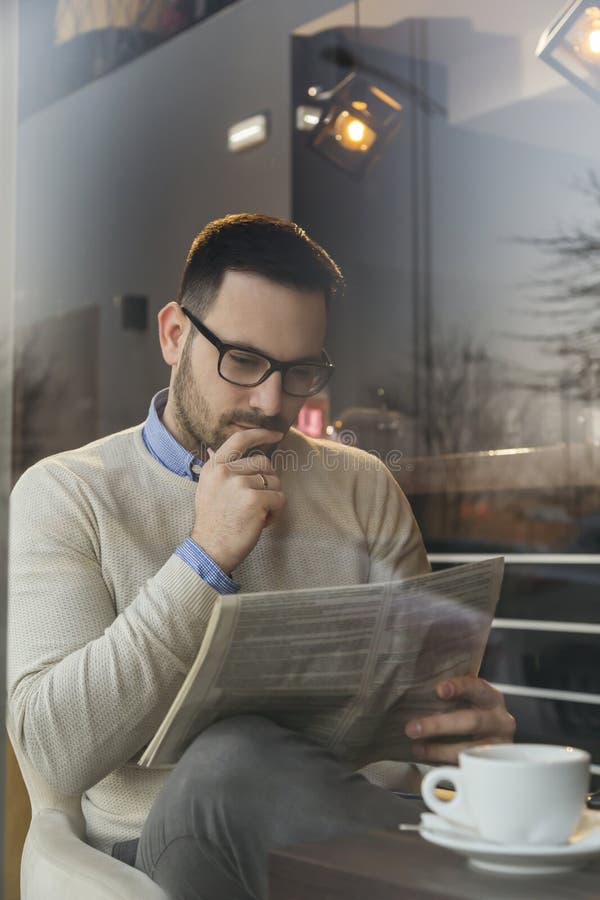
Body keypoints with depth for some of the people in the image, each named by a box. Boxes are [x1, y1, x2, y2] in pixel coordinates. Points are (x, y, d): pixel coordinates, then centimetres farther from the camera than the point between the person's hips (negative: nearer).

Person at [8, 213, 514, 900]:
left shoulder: (362, 488, 10)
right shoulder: (63, 495, 0)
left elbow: (432, 682, 11)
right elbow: (56, 751, -12)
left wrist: (475, 724, -14)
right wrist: (206, 558, -16)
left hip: (348, 827, 1)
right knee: (235, 757, -36)